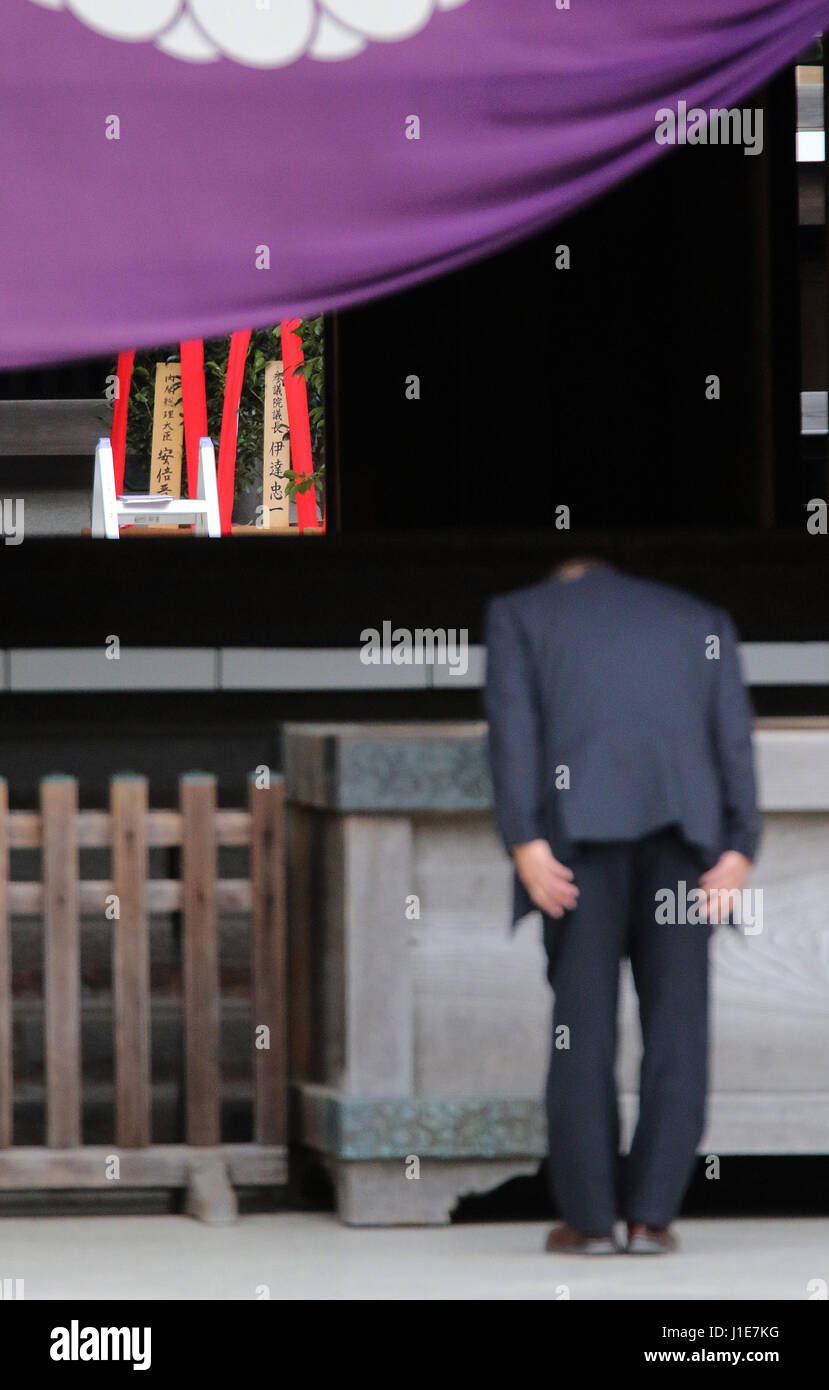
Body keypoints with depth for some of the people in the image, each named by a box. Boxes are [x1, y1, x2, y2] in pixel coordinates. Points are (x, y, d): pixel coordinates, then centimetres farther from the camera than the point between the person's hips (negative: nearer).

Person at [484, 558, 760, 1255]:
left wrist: (524, 842, -6)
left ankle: (589, 1216, 1)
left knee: (582, 1020, 2)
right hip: (685, 821, 1)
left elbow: (514, 723, 2)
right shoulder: (699, 619, 24)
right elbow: (734, 734, 11)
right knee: (675, 1019, 4)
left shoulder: (520, 613, 18)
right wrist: (739, 851, 1)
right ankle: (652, 1214, -1)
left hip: (581, 824, -1)